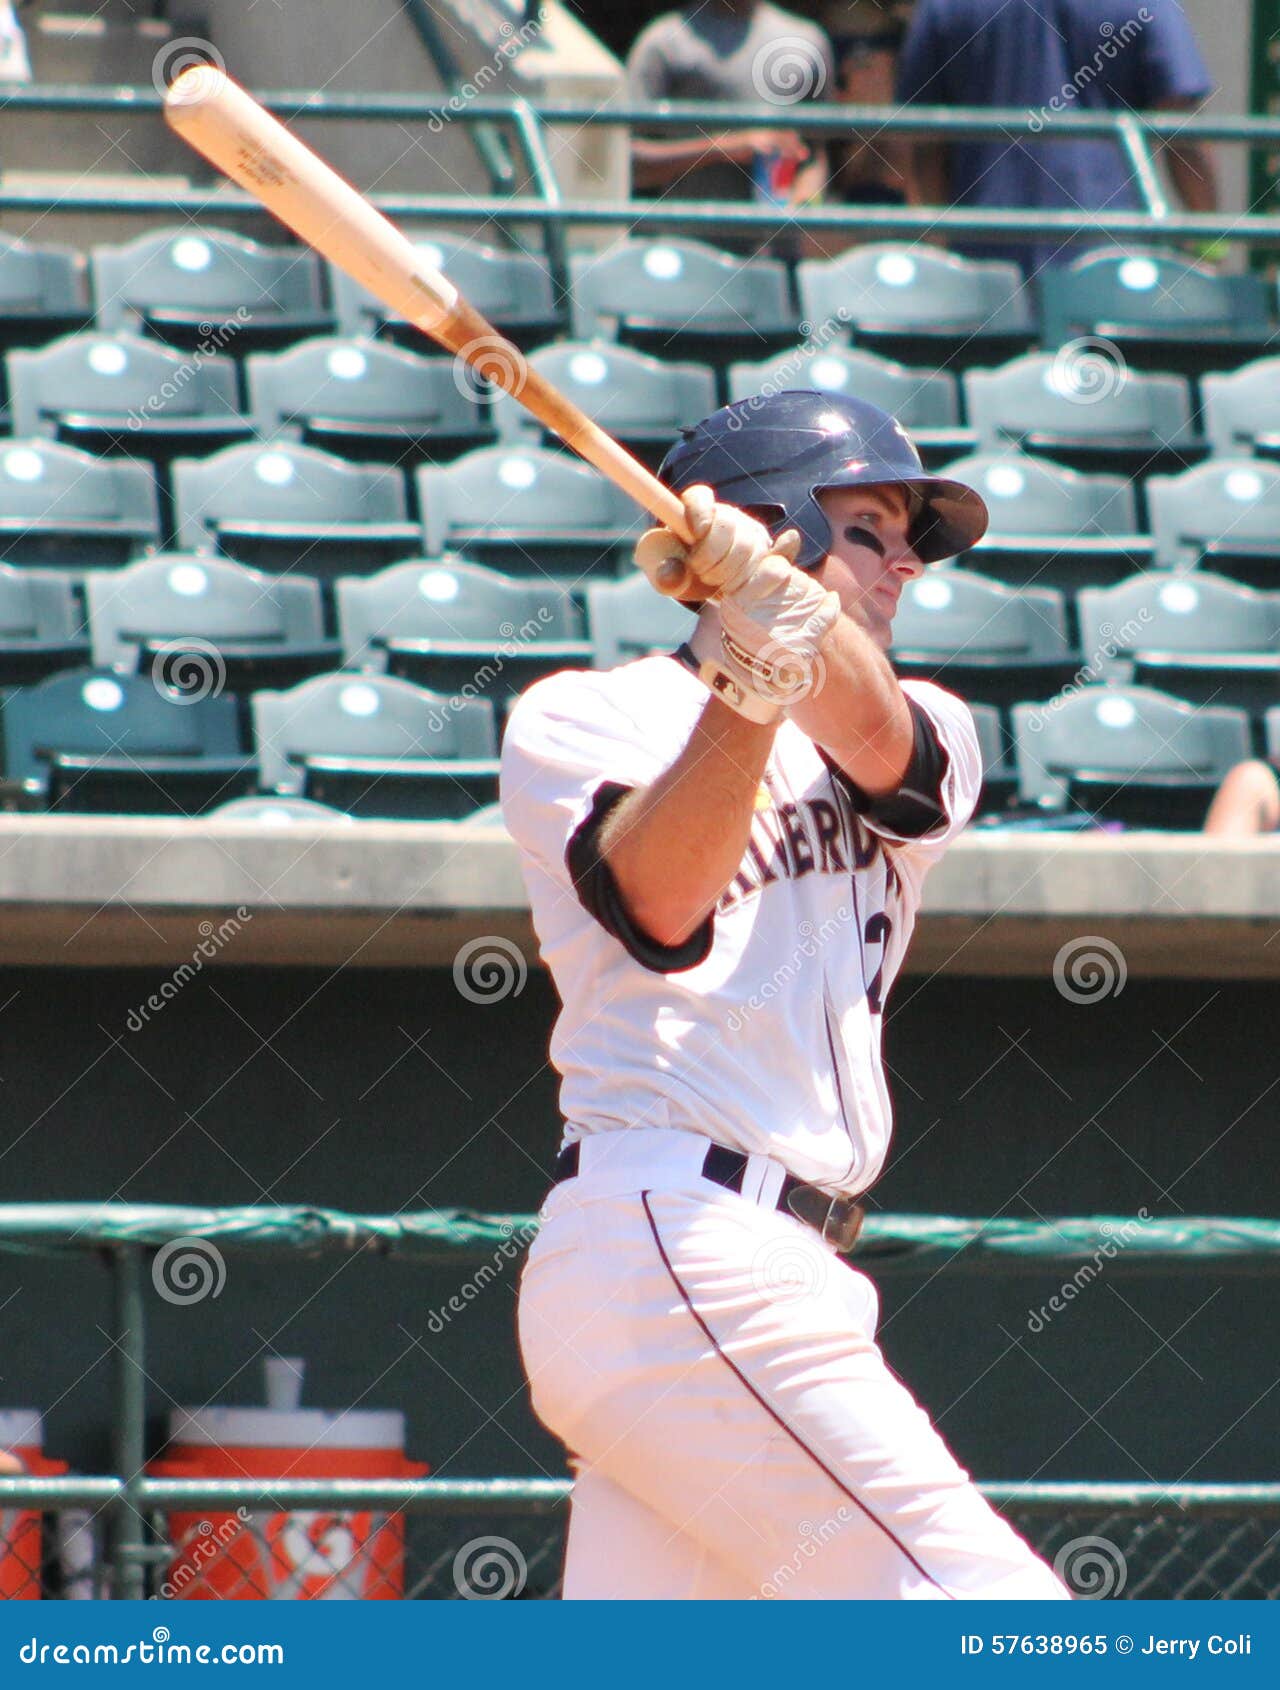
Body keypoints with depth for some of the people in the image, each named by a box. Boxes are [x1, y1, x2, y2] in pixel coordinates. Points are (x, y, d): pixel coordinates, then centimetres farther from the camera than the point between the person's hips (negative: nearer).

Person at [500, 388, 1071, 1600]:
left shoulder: (927, 739, 20)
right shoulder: (585, 717, 4)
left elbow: (873, 739, -6)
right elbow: (664, 906, -16)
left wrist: (779, 602, -28)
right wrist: (754, 679, -30)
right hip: (677, 1259, -7)